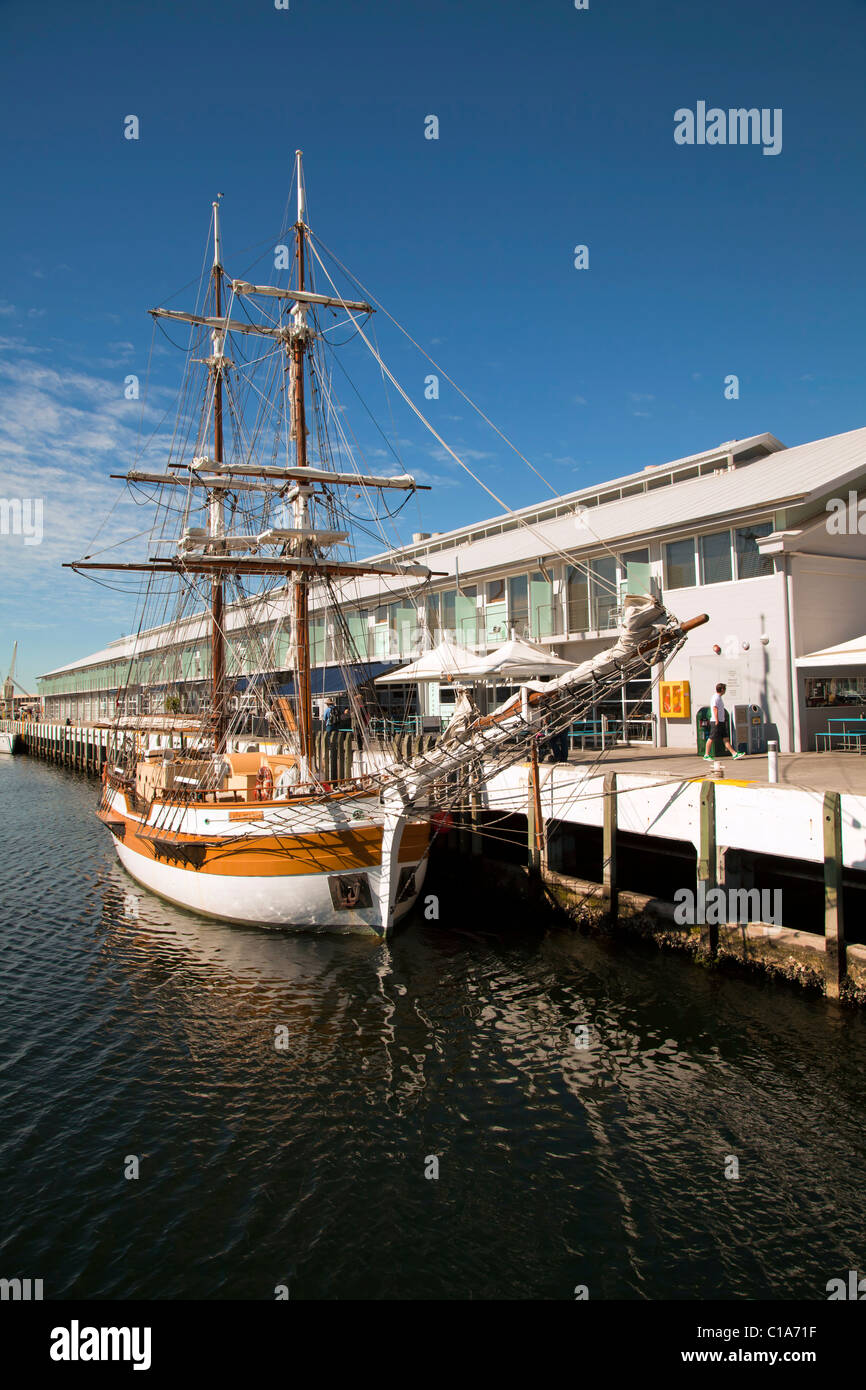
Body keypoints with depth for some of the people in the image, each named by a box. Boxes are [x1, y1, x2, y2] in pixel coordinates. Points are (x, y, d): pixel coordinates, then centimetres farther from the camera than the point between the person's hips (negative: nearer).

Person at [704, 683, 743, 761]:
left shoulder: (720, 697, 17)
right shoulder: (715, 697, -13)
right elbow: (715, 709, -18)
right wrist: (717, 721, -21)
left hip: (722, 722, 10)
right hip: (716, 722, -10)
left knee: (726, 738, 6)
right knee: (712, 738, -3)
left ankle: (734, 754, 4)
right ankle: (706, 755, 4)